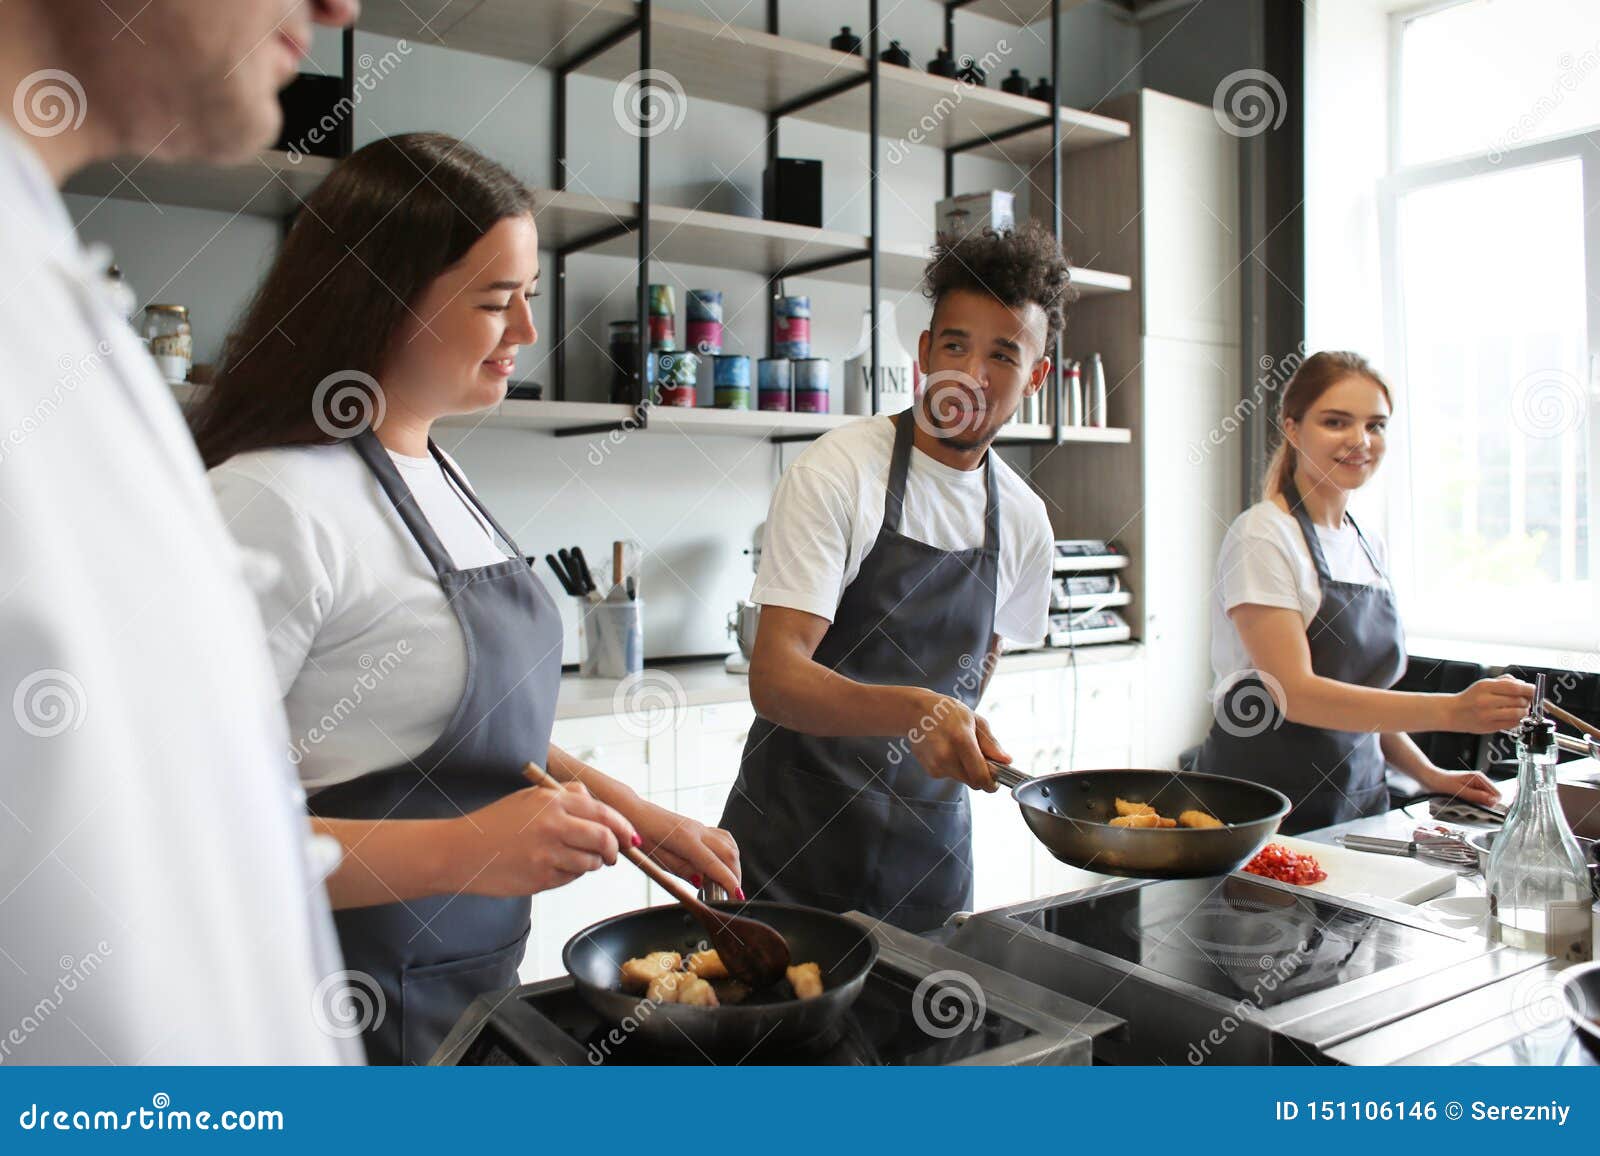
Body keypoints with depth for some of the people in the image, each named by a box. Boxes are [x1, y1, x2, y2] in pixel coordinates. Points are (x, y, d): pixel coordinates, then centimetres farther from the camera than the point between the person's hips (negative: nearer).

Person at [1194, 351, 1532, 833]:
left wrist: (1428, 773, 7)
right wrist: (1451, 710, -28)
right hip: (1264, 810, -7)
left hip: (1356, 803, 7)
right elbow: (1295, 693, -22)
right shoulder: (1262, 536, -13)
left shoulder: (1368, 545, 10)